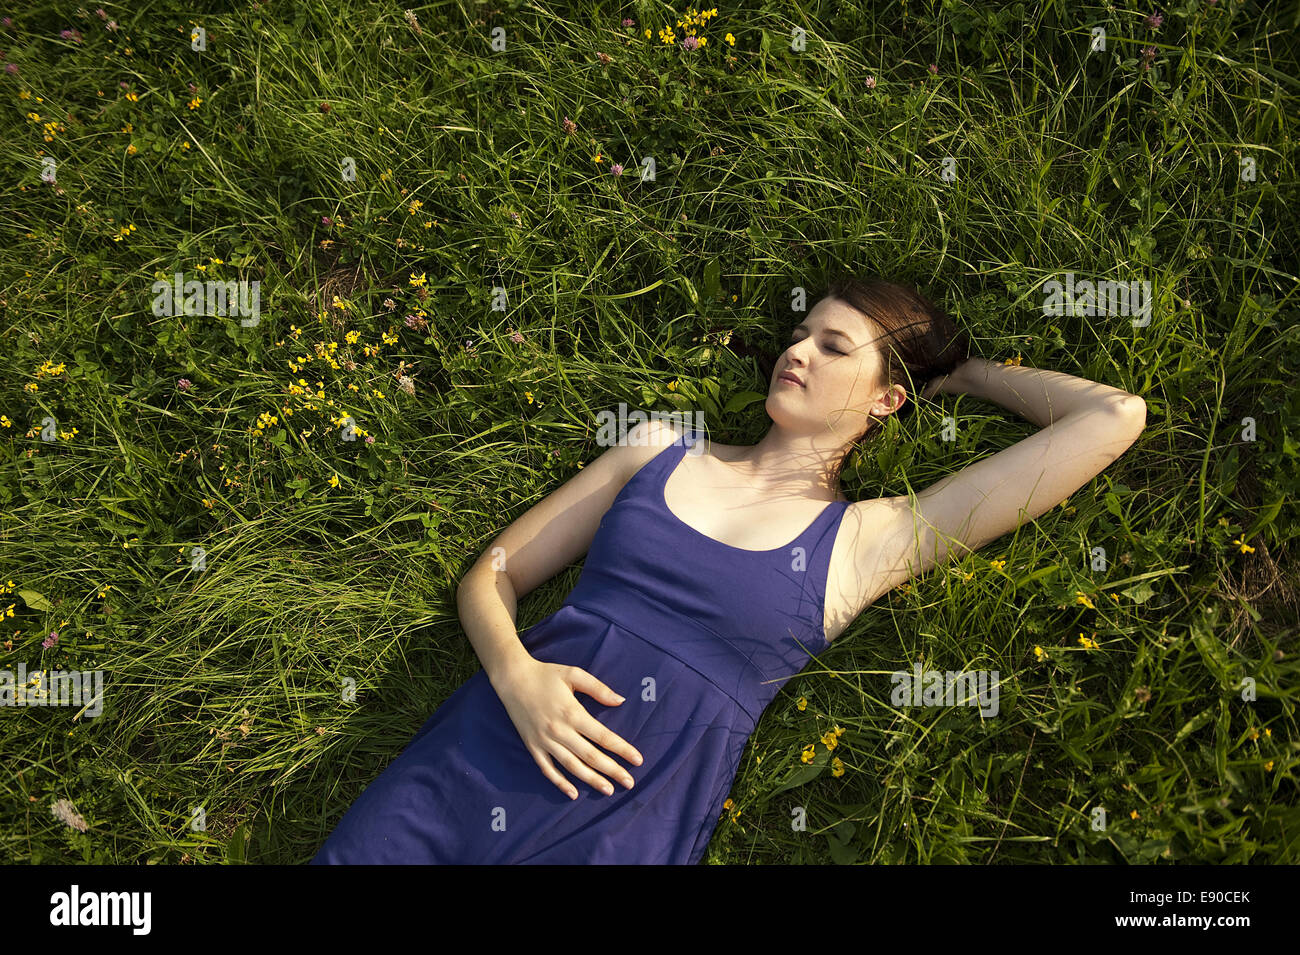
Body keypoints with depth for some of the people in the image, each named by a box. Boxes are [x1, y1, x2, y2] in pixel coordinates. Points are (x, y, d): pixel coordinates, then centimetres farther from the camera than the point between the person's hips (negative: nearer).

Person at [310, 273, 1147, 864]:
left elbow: (1114, 417, 0)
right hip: (463, 767, 3)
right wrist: (515, 675, -7)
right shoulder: (660, 452, 12)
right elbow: (492, 577, 14)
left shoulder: (872, 540, 3)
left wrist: (962, 372, 15)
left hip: (613, 836, -2)